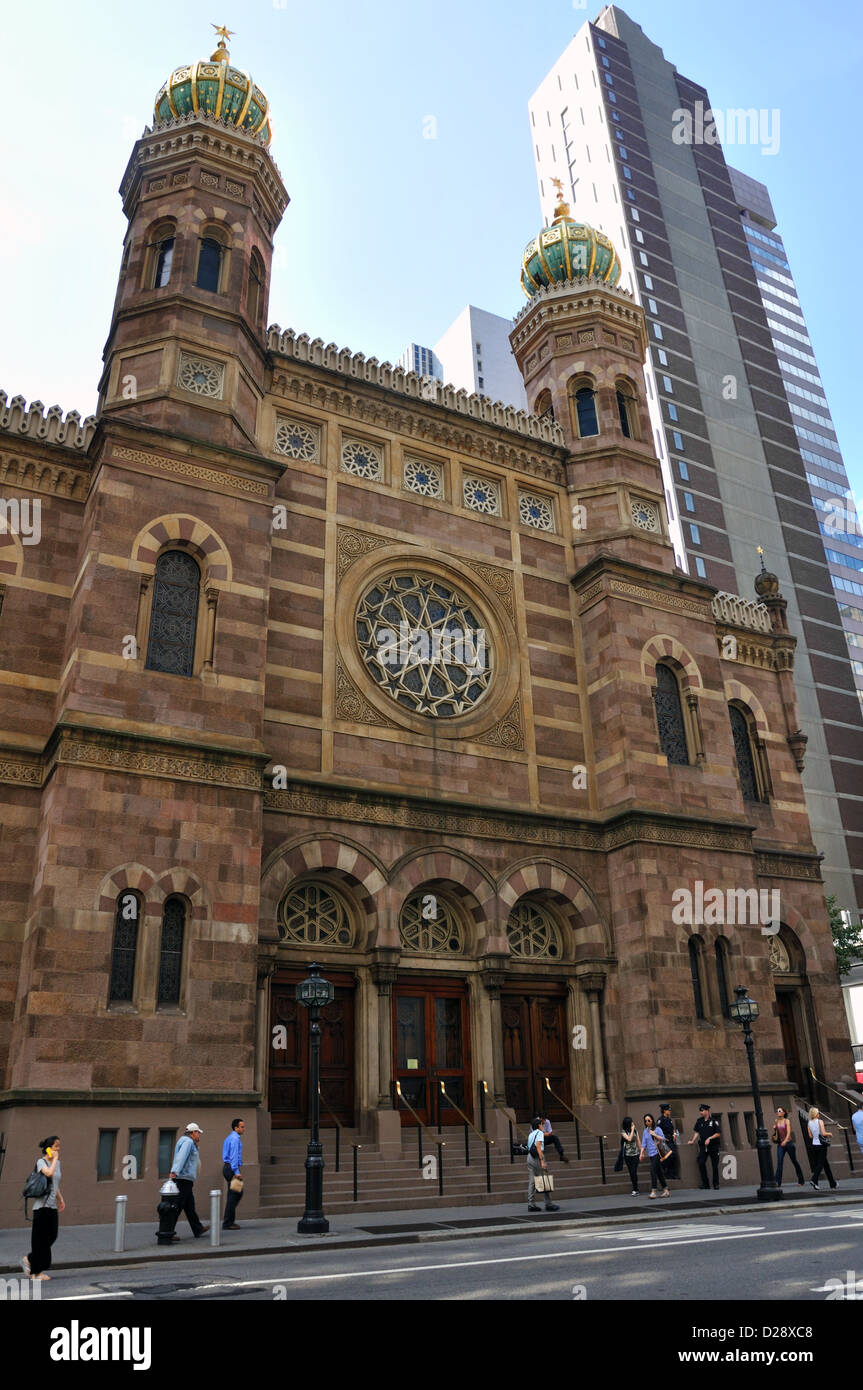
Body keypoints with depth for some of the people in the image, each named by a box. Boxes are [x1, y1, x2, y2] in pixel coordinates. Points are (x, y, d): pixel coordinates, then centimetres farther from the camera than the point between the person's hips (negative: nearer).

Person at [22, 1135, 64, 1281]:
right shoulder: (41, 1162, -10)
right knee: (41, 1238, -1)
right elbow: (49, 1173, -31)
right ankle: (37, 1271, 10)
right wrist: (55, 1158, -19)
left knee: (52, 1236, 7)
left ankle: (29, 1260, 25)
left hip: (52, 1206, 8)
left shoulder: (57, 1163, 14)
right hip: (42, 1205, -8)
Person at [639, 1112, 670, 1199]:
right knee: (659, 1172, 9)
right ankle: (666, 1190, 17)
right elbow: (643, 1144, 12)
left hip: (657, 1152, -6)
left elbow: (663, 1139, -7)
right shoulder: (645, 1131, 13)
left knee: (653, 1170, -15)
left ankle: (653, 1191, -13)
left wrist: (654, 1134, -16)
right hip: (651, 1154, 6)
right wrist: (641, 1153, 1)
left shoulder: (657, 1129, -2)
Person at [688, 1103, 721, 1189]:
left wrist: (709, 1138, -15)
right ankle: (705, 1183, 2)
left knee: (715, 1165, 3)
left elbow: (718, 1134, -5)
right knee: (701, 1163, -9)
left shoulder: (714, 1121, -5)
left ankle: (716, 1184, 15)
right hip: (703, 1146, 3)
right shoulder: (699, 1121, 7)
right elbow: (696, 1132, 12)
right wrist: (693, 1141, 3)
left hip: (713, 1146, -3)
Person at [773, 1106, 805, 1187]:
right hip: (780, 1144, 3)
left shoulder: (787, 1121, -4)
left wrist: (785, 1141, -28)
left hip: (789, 1143, -3)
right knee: (779, 1162, -9)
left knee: (794, 1161, 9)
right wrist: (774, 1129, -3)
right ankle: (777, 1182, -12)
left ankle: (801, 1181, 25)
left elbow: (788, 1132, -15)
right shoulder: (776, 1122, 8)